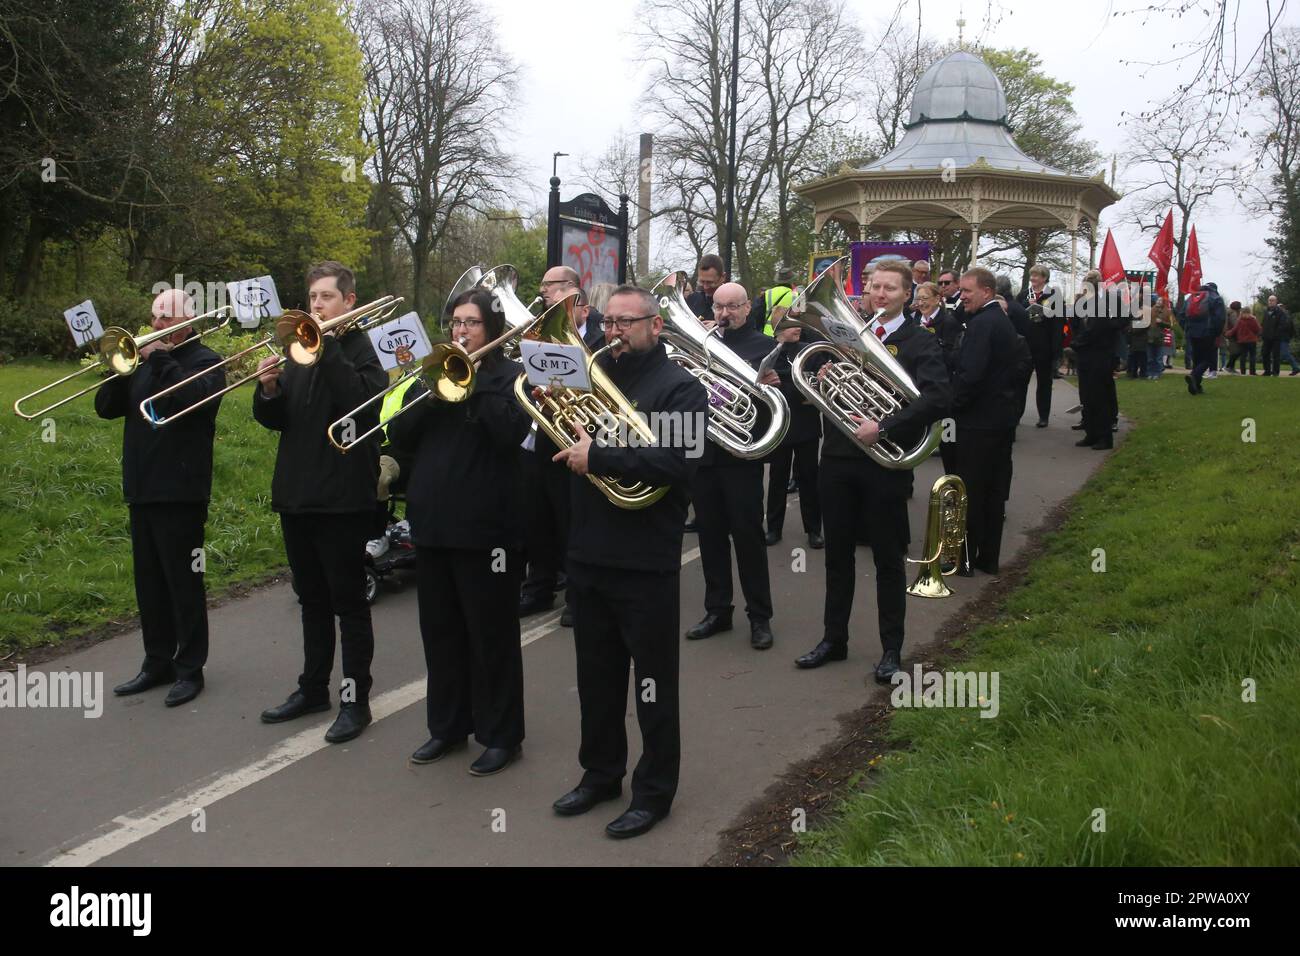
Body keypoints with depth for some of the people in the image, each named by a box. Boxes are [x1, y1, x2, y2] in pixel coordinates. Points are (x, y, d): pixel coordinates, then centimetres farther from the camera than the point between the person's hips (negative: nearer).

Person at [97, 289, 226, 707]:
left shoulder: (205, 361, -3)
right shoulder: (144, 361, 16)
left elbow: (191, 400, -23)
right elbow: (107, 408, 9)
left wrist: (161, 360, -18)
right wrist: (120, 370, -7)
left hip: (180, 491, -7)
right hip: (141, 489, 7)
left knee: (184, 581, -2)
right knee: (149, 580, 12)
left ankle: (190, 669, 6)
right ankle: (157, 663, 22)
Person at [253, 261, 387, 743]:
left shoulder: (361, 350, -5)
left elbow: (361, 402, -25)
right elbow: (274, 420, 10)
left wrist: (327, 348, -22)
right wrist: (268, 390, -10)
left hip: (343, 497, -7)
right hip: (296, 494, 7)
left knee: (349, 603, 1)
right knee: (312, 599, 16)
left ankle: (356, 699, 8)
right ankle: (313, 688, 27)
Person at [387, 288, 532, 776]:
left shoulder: (508, 375, -2)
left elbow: (512, 431, -20)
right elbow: (399, 435, 4)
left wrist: (474, 383, -18)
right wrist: (430, 395, -11)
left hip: (485, 524, -6)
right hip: (431, 520, 6)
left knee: (491, 634, 2)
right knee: (440, 630, 14)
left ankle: (500, 735, 13)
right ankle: (448, 725, 27)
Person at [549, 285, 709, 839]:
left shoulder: (680, 388, -7)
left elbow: (677, 464, -22)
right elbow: (558, 448, 13)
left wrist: (596, 456, -25)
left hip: (646, 563, -6)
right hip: (587, 555, 6)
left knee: (653, 684, 6)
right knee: (597, 677, 18)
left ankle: (654, 792, 19)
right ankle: (601, 774, 34)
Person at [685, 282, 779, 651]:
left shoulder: (764, 346, 1)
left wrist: (773, 385, -25)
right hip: (702, 451, 4)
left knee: (747, 534, 1)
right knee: (710, 533, 11)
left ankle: (760, 616, 11)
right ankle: (717, 610, 22)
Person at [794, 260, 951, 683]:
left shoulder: (920, 341, -4)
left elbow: (938, 398, -18)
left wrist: (883, 427, -23)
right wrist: (821, 379, -9)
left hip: (885, 462, -4)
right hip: (838, 458, 4)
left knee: (889, 559, 6)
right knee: (837, 555, 13)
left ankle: (891, 649, 16)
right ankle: (833, 639, 25)